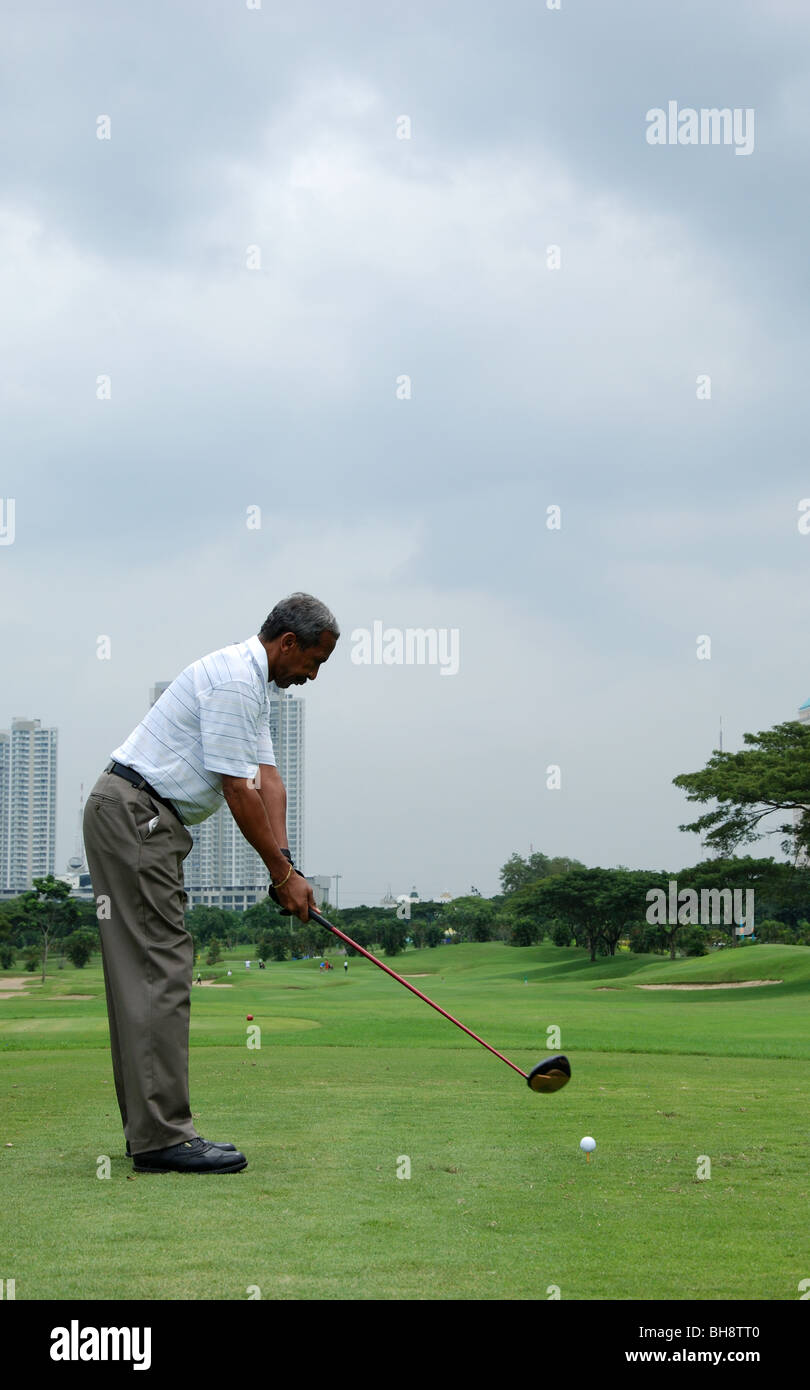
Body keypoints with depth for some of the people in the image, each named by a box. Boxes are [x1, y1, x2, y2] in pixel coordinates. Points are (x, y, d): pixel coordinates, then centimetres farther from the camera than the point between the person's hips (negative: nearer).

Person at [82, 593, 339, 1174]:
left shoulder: (254, 683, 17)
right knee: (160, 973, -12)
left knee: (148, 974, 9)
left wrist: (285, 863, -1)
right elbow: (237, 789, -18)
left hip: (148, 821, 11)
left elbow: (267, 777, 11)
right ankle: (162, 1134, -13)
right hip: (134, 814, -11)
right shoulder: (233, 680, -17)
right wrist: (282, 872, -10)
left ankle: (151, 1128, 12)